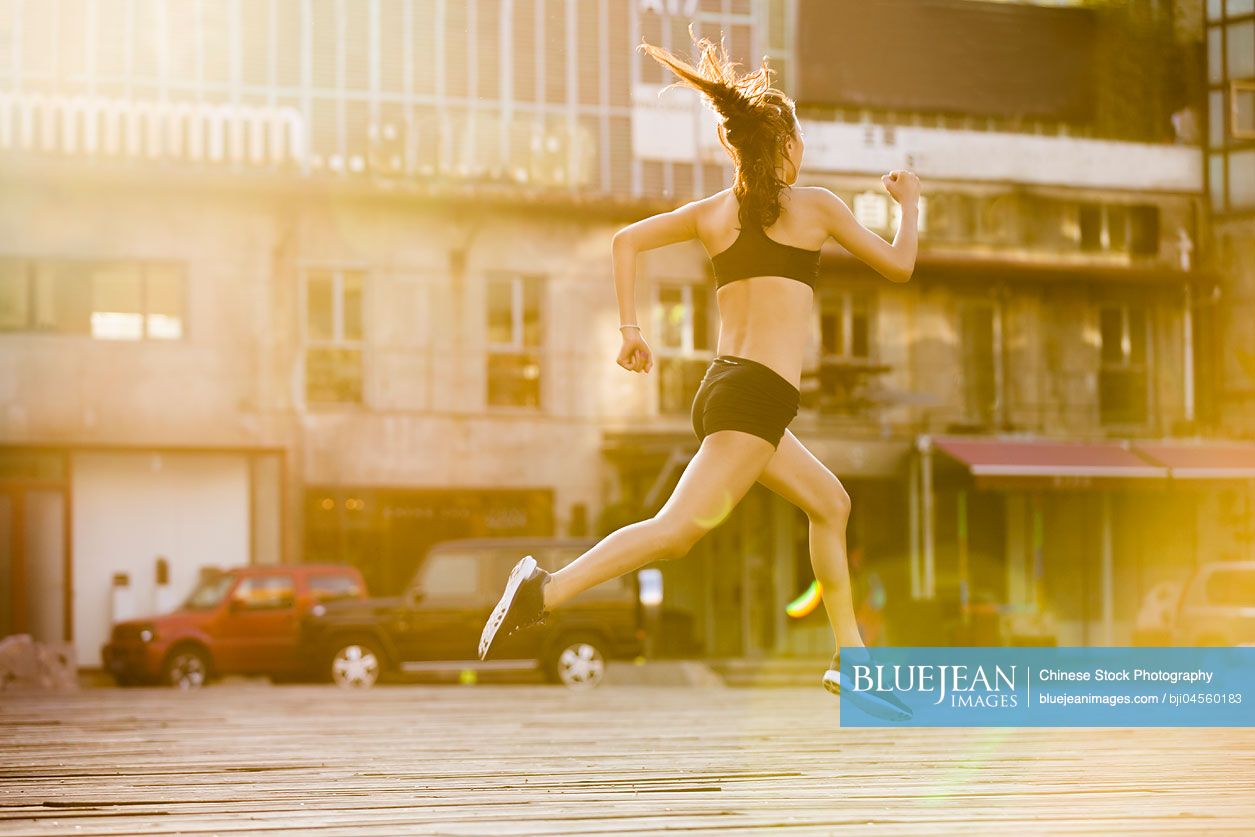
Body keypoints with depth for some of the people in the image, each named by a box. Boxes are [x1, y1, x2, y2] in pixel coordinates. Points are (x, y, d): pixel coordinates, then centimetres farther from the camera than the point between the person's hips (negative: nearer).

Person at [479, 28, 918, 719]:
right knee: (677, 529, -18)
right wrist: (909, 203, 30)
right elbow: (898, 266, 12)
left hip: (722, 387, 8)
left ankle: (850, 657, 23)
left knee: (830, 504, 23)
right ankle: (547, 591, -32)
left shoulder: (711, 213, 16)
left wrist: (630, 329, 8)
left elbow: (625, 240, 7)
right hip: (759, 395, -8)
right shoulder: (814, 205, 4)